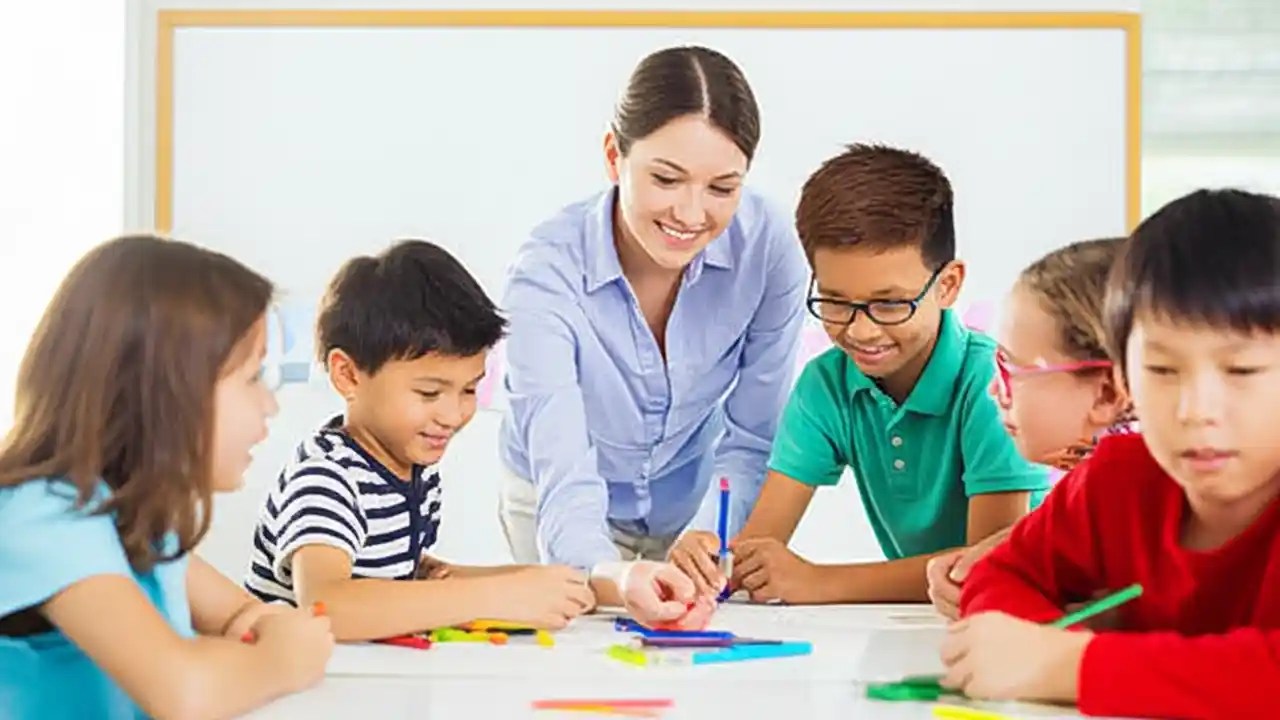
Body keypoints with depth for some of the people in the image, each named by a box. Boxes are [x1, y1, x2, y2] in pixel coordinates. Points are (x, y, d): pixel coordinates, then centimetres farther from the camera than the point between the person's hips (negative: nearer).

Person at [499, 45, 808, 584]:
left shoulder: (768, 247, -23)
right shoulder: (548, 271, -30)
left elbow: (752, 440, -14)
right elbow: (566, 481, -38)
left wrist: (703, 541, -33)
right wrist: (614, 578, -59)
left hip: (696, 495, 2)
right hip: (557, 505, -1)